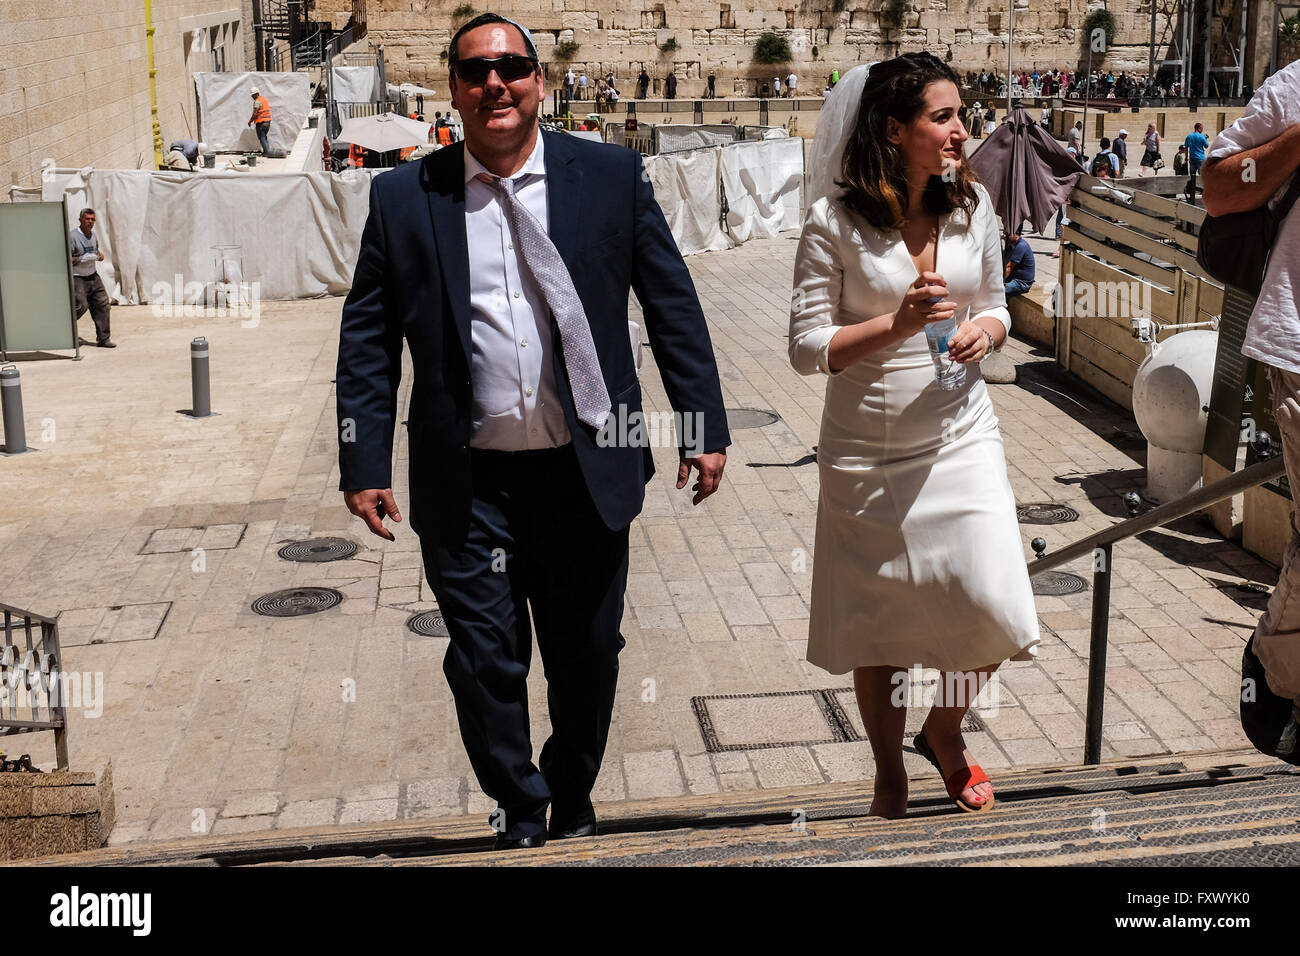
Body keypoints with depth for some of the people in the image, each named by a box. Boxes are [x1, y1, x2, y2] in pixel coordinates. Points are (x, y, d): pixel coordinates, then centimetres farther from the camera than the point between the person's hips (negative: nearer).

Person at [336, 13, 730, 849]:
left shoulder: (613, 176, 0)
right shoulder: (404, 199, 0)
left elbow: (672, 303, 2)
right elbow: (368, 341, 2)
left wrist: (705, 425, -1)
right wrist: (364, 465, -3)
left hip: (586, 472, 1)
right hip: (467, 486, 0)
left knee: (587, 655, 14)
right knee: (485, 661, 7)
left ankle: (574, 806, 40)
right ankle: (520, 816, 31)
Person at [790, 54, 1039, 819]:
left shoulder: (974, 205, 1)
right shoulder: (835, 222, -11)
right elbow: (806, 346, -10)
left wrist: (985, 331, -10)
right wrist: (894, 325, -24)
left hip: (961, 437, 3)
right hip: (867, 451, -3)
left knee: (996, 610, -5)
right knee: (876, 627, 10)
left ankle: (945, 732, 28)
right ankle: (890, 774, 35)